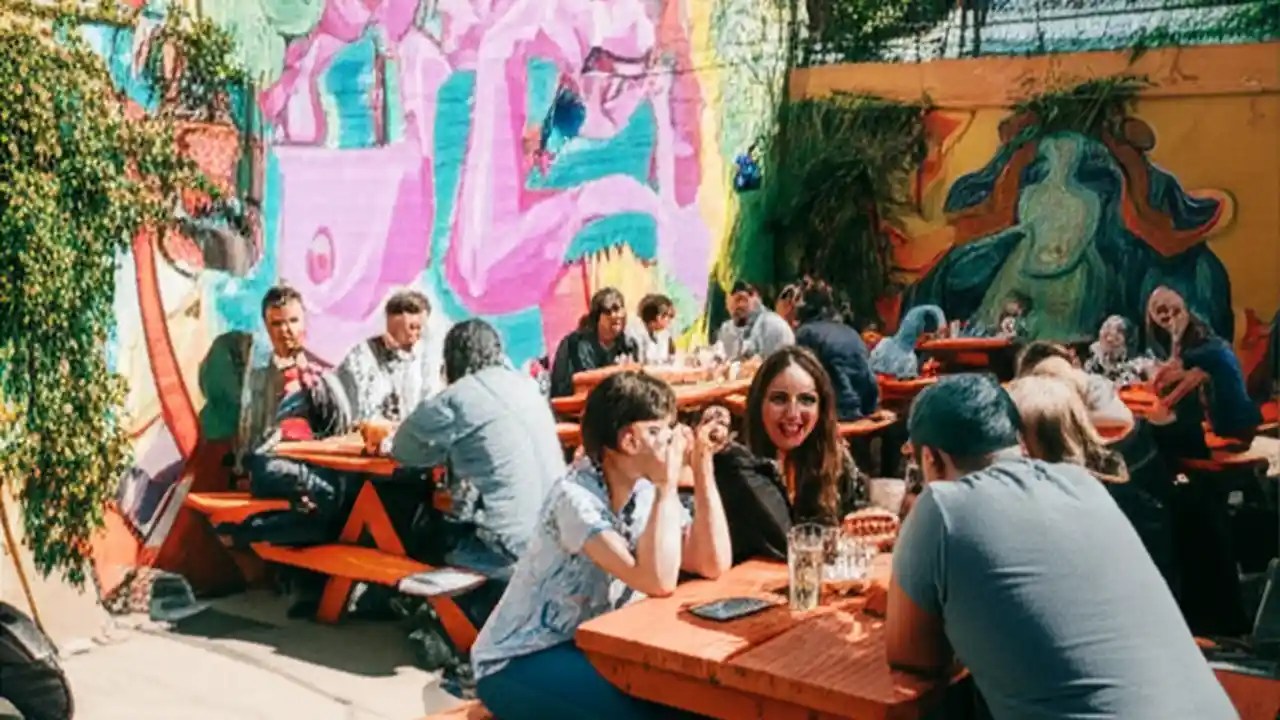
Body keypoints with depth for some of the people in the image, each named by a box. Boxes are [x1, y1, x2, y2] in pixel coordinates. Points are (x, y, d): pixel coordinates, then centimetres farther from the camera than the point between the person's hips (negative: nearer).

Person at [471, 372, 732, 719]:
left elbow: (713, 564, -12)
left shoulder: (645, 490, -2)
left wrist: (702, 468, -14)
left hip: (588, 647, 7)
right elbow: (658, 582, -34)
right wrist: (668, 485, -29)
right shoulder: (575, 497, -25)